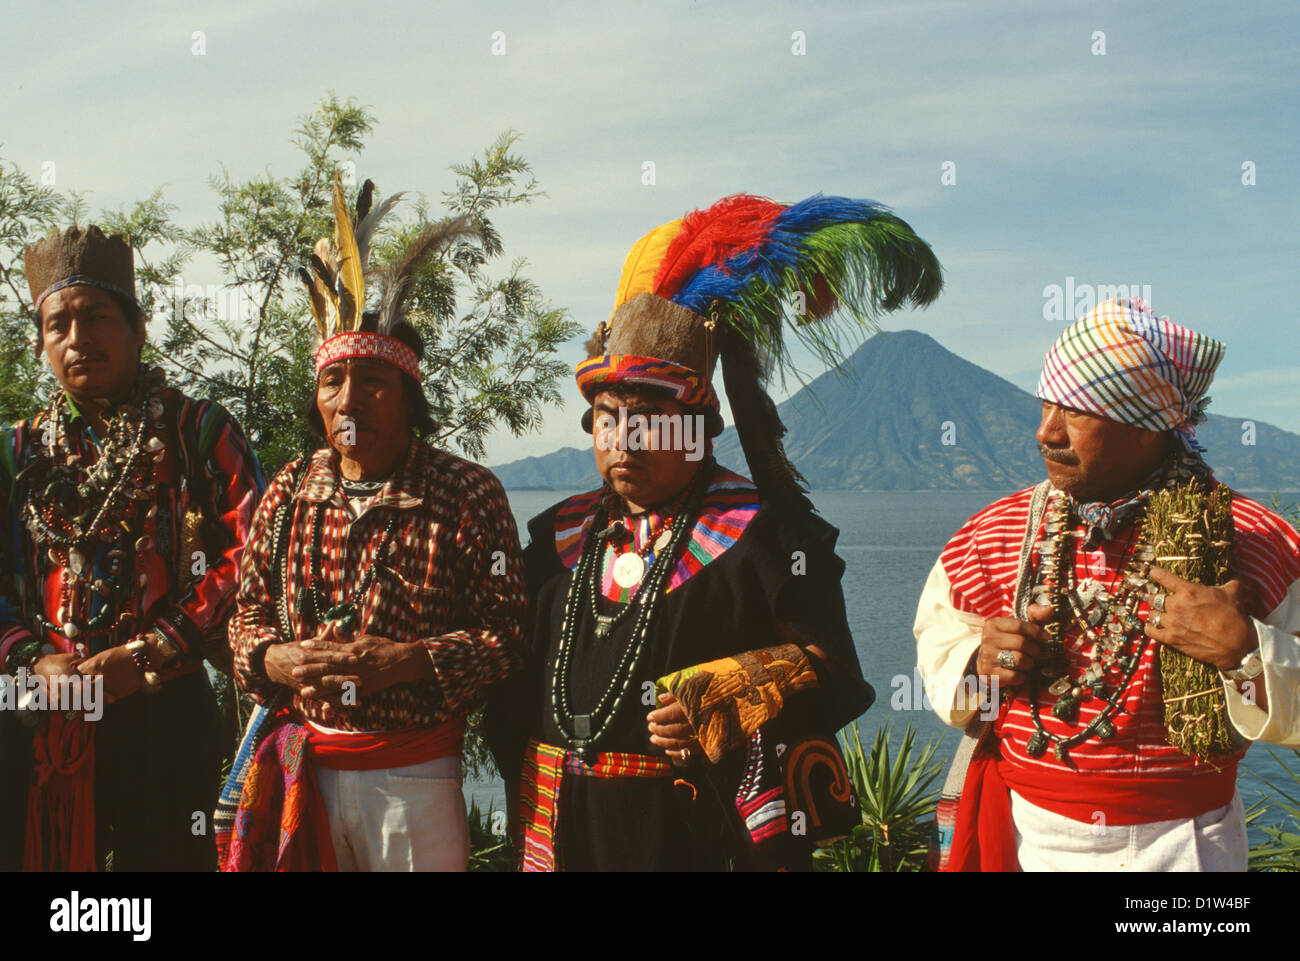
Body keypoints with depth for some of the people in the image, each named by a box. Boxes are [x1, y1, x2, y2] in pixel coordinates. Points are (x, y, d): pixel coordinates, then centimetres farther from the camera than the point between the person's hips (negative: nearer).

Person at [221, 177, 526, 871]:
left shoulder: (468, 495, -8)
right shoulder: (290, 491, 5)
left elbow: (507, 632, -8)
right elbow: (247, 611, 12)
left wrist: (409, 662, -22)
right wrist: (275, 659, -10)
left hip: (414, 776, -3)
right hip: (302, 768, 3)